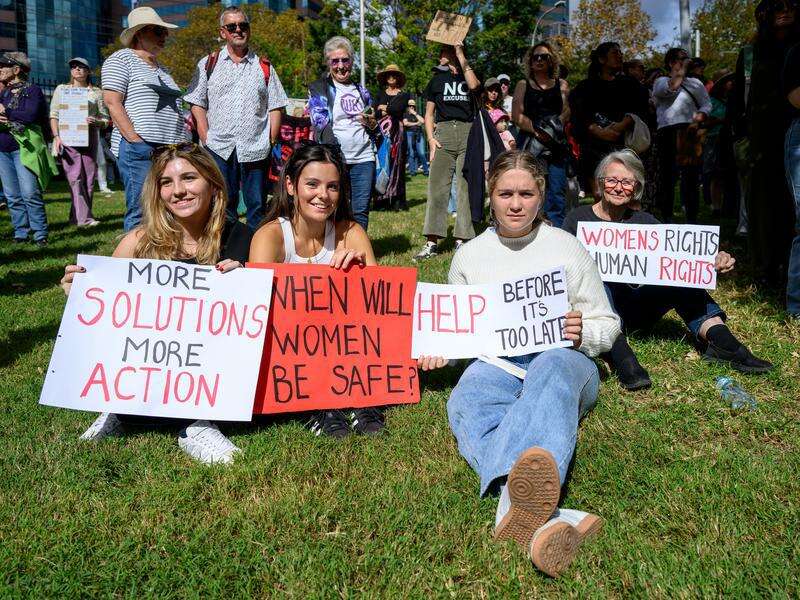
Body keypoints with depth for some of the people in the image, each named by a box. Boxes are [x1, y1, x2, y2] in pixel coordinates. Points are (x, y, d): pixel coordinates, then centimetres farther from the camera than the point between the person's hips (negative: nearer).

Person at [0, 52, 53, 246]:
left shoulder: (32, 90, -1)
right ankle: (20, 233, 12)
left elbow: (30, 115, -16)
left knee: (30, 194, -11)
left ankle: (40, 234, -4)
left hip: (23, 148, -6)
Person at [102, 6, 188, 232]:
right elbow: (112, 103, -7)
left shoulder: (162, 69, 26)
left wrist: (183, 142, 13)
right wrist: (136, 140, -16)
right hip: (140, 149, -7)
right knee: (140, 213, -11)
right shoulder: (121, 59, 3)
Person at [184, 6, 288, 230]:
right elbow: (197, 105, 9)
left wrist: (271, 142, 0)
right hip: (219, 148, 0)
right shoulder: (208, 64, 11)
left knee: (257, 207, 2)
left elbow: (275, 108, 11)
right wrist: (205, 138, -2)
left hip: (256, 149, 0)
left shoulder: (264, 67, 13)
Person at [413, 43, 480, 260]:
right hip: (444, 131, 0)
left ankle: (462, 239, 1)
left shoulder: (468, 76, 14)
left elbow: (474, 85, -11)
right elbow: (429, 113, 15)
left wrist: (461, 55, -5)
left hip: (468, 132, 0)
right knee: (437, 185, -7)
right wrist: (430, 138, -1)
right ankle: (432, 241, -8)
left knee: (466, 186, -3)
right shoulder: (436, 80, 17)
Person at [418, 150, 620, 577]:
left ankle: (517, 505, -69)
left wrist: (582, 334, -7)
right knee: (466, 404, -36)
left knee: (550, 369, -41)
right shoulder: (469, 255, 19)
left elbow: (608, 324, 17)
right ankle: (545, 518, -64)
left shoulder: (567, 247, 14)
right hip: (495, 364, 2)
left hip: (562, 358, -1)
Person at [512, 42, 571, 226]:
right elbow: (517, 116, 3)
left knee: (557, 189, -5)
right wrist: (537, 131, -13)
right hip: (530, 142, -1)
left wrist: (553, 129, -14)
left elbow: (567, 112, 6)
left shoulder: (561, 85, 19)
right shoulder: (523, 85, 15)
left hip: (557, 143, 1)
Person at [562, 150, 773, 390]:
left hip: (634, 312, 4)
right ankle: (620, 354, -51)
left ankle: (720, 341, -28)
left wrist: (715, 261, -25)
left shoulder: (644, 221, 10)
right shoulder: (578, 219, 1)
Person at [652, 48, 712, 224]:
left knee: (690, 176, -1)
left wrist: (698, 120, -6)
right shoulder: (661, 81, 15)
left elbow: (706, 105, 13)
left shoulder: (695, 83, 22)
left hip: (689, 132, 2)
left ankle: (692, 219, 2)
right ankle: (666, 218, 3)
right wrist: (681, 70, 2)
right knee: (667, 176, -2)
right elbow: (670, 88, -9)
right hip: (667, 133, -2)